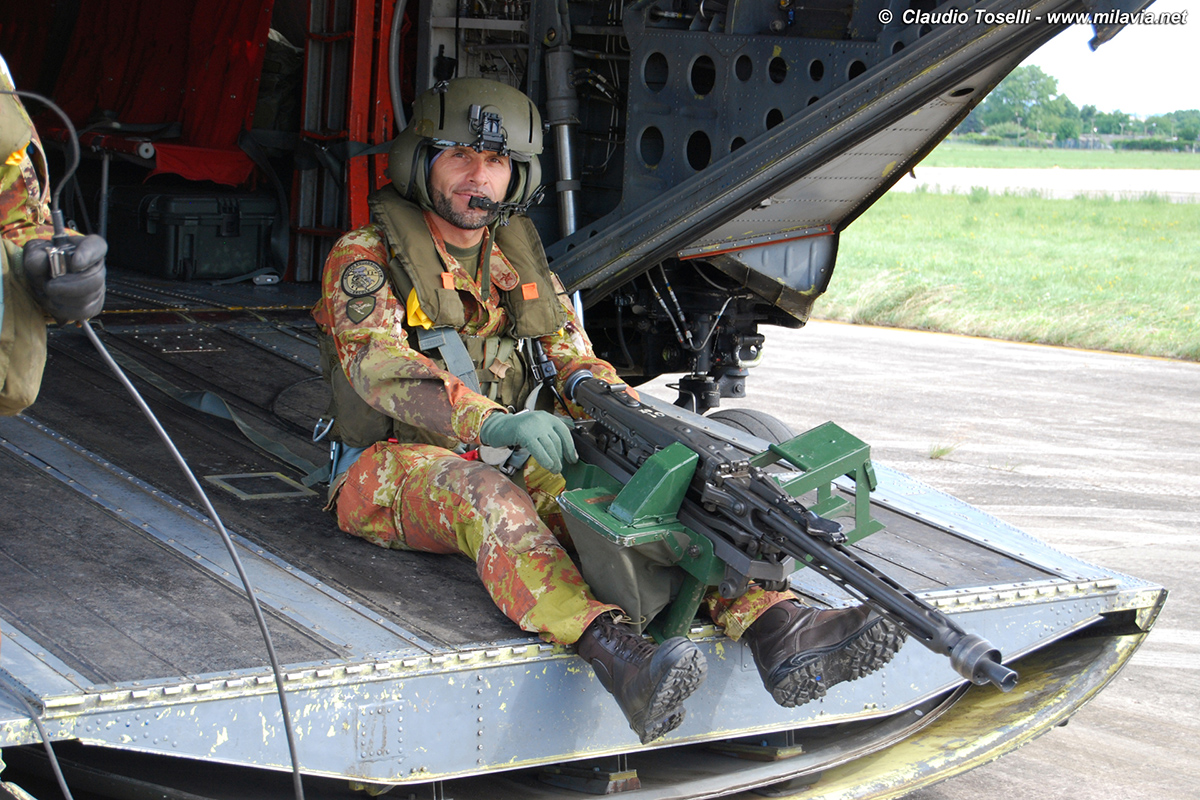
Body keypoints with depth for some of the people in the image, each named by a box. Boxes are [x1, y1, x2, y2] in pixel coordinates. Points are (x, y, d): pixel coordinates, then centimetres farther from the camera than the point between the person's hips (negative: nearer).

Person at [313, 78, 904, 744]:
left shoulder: (523, 264, 13)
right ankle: (616, 655, -61)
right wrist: (495, 421, -40)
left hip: (503, 466, 5)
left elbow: (580, 367, 7)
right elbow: (377, 363, -23)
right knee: (479, 490, -39)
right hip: (392, 472, -5)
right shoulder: (363, 258, -5)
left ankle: (774, 623, -41)